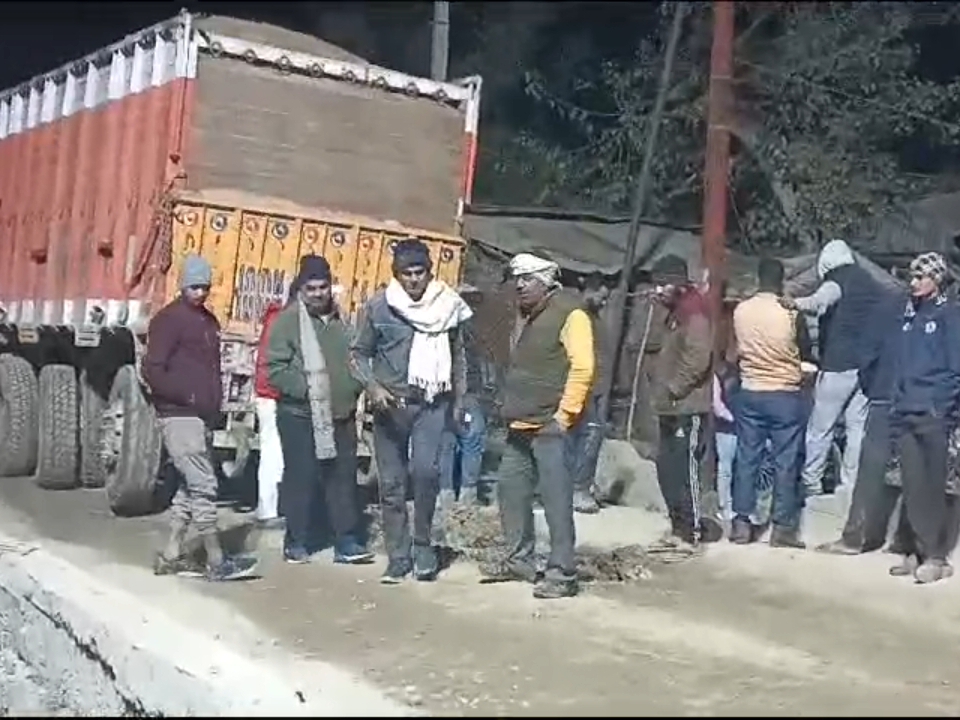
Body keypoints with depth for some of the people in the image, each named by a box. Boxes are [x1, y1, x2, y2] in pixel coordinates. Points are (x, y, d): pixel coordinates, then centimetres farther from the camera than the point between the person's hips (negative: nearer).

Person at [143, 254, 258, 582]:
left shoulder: (208, 320, 16)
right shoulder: (168, 320, -8)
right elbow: (153, 371, -14)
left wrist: (215, 404, 10)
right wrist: (188, 397, -15)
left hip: (202, 417, 8)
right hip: (179, 416, -8)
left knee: (191, 485, 11)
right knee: (204, 484, -10)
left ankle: (171, 555, 19)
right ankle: (216, 561, -6)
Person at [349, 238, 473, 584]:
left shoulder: (447, 304, 1)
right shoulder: (379, 305, -3)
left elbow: (457, 355, 12)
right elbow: (359, 353, 3)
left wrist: (458, 400, 10)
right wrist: (372, 386, -13)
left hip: (432, 403, 0)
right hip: (390, 405, 0)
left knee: (426, 469, -19)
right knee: (391, 483, 4)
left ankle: (423, 544, 2)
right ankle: (397, 557, 16)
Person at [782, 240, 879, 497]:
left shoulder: (837, 281, -6)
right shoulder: (872, 285, 16)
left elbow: (821, 301, -31)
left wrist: (796, 303, -50)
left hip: (838, 365, -6)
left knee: (820, 429, 1)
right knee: (858, 428, 8)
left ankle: (811, 485, 5)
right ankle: (850, 486, 8)